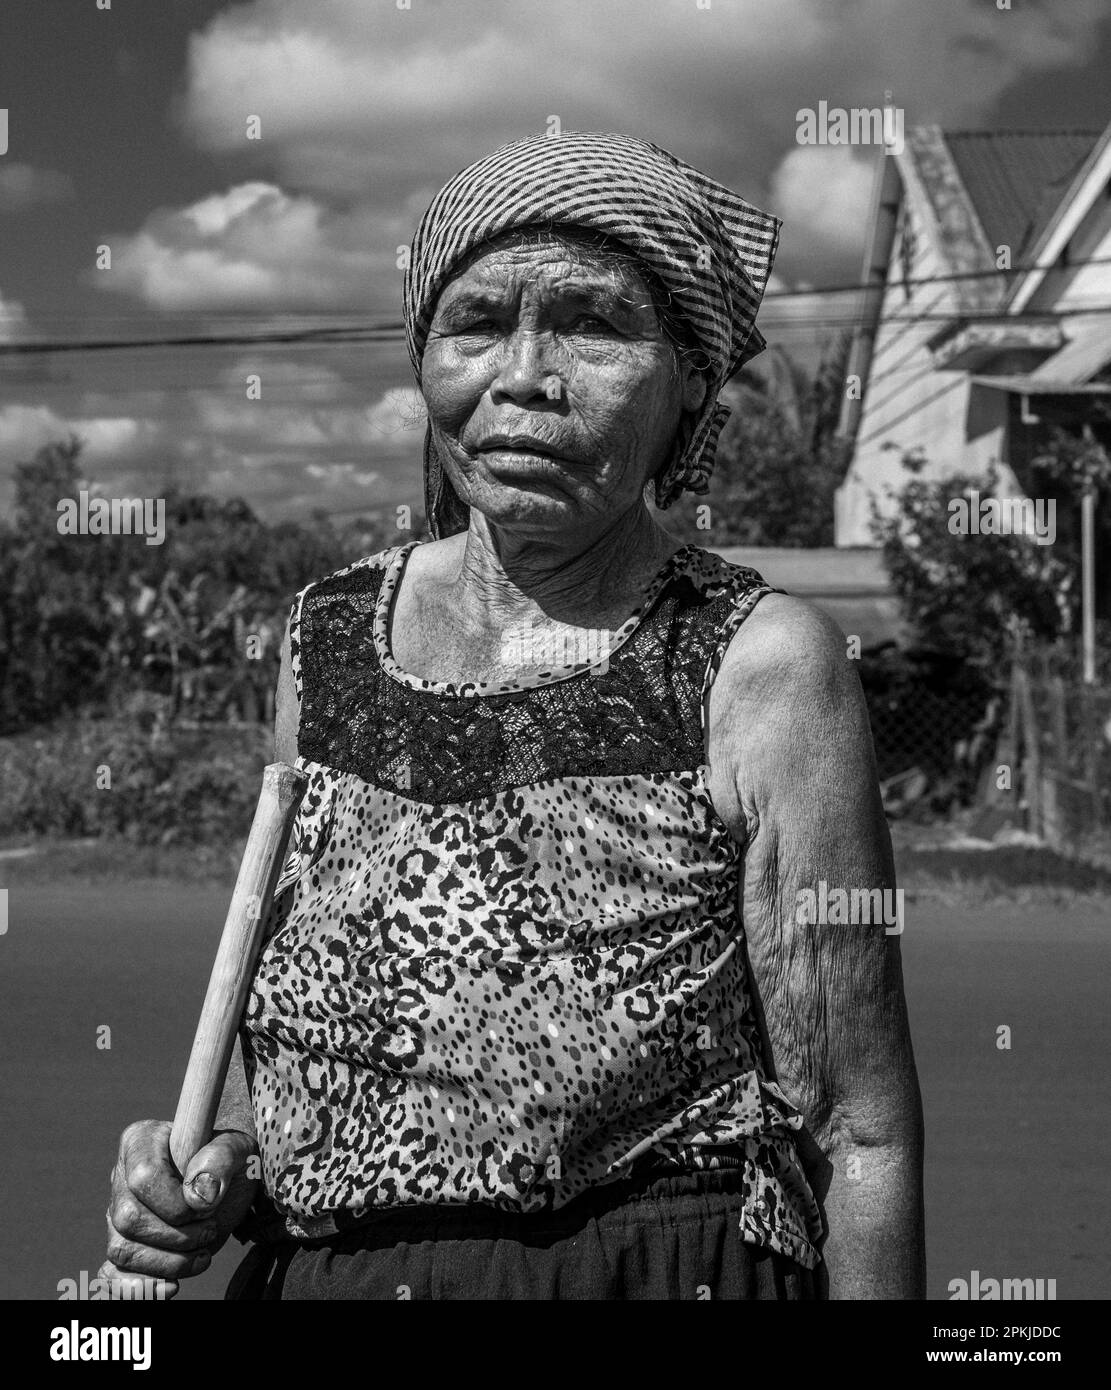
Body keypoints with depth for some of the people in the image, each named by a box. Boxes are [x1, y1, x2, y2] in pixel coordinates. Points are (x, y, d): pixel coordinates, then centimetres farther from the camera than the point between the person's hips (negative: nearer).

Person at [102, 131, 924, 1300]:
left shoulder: (758, 667, -14)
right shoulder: (328, 637, 0)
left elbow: (860, 1138, -13)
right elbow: (300, 1031, 11)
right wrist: (221, 1163, -6)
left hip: (659, 1265, -4)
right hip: (311, 1270, 5)